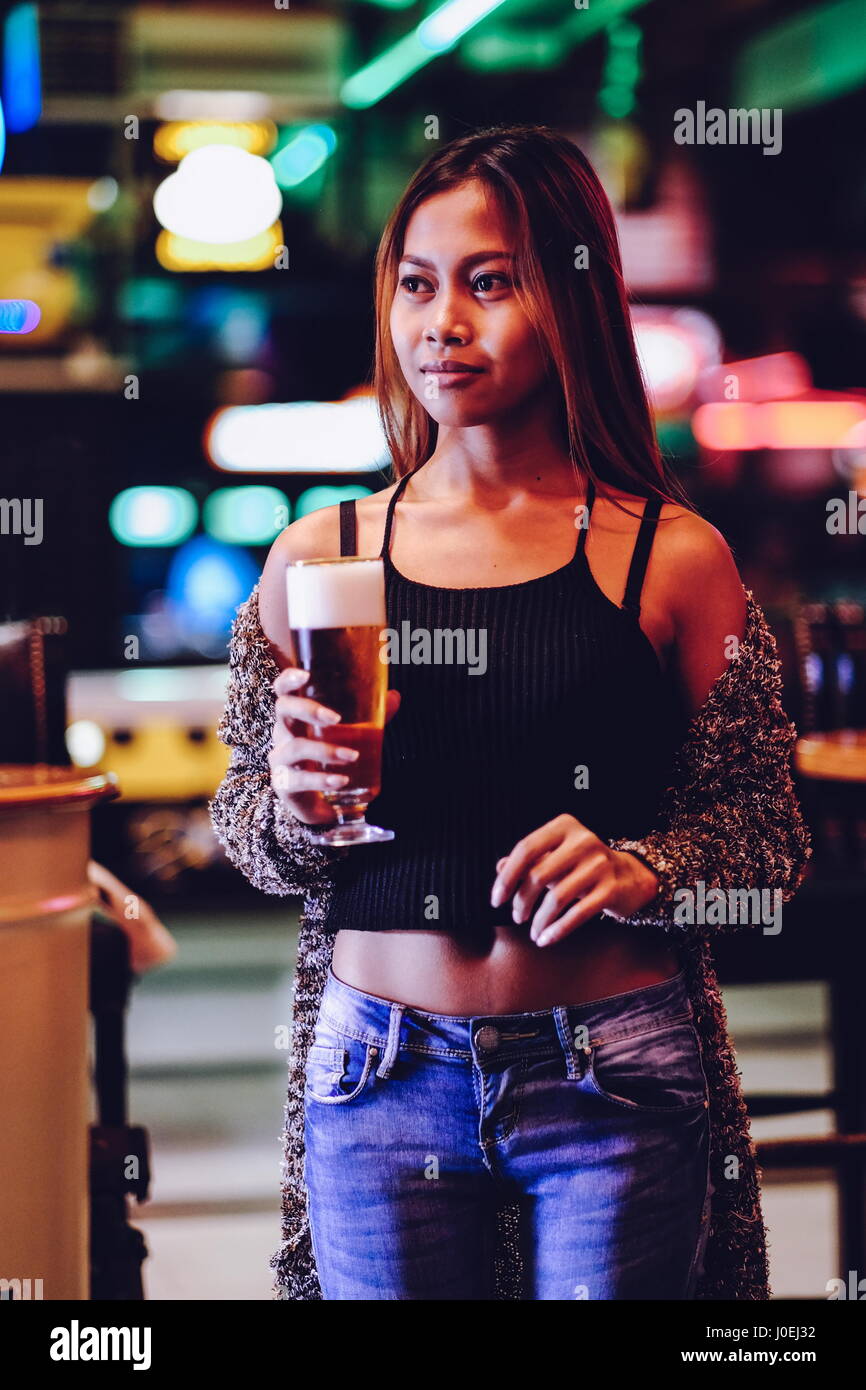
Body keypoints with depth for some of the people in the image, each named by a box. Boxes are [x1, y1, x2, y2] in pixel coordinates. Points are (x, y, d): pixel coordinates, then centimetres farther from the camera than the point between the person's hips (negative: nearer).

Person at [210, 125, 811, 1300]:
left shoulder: (672, 557, -2)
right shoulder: (319, 555, 3)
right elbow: (253, 844, 12)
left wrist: (638, 871, -16)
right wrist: (297, 799, -10)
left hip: (616, 1078, -1)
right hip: (381, 1072, 2)